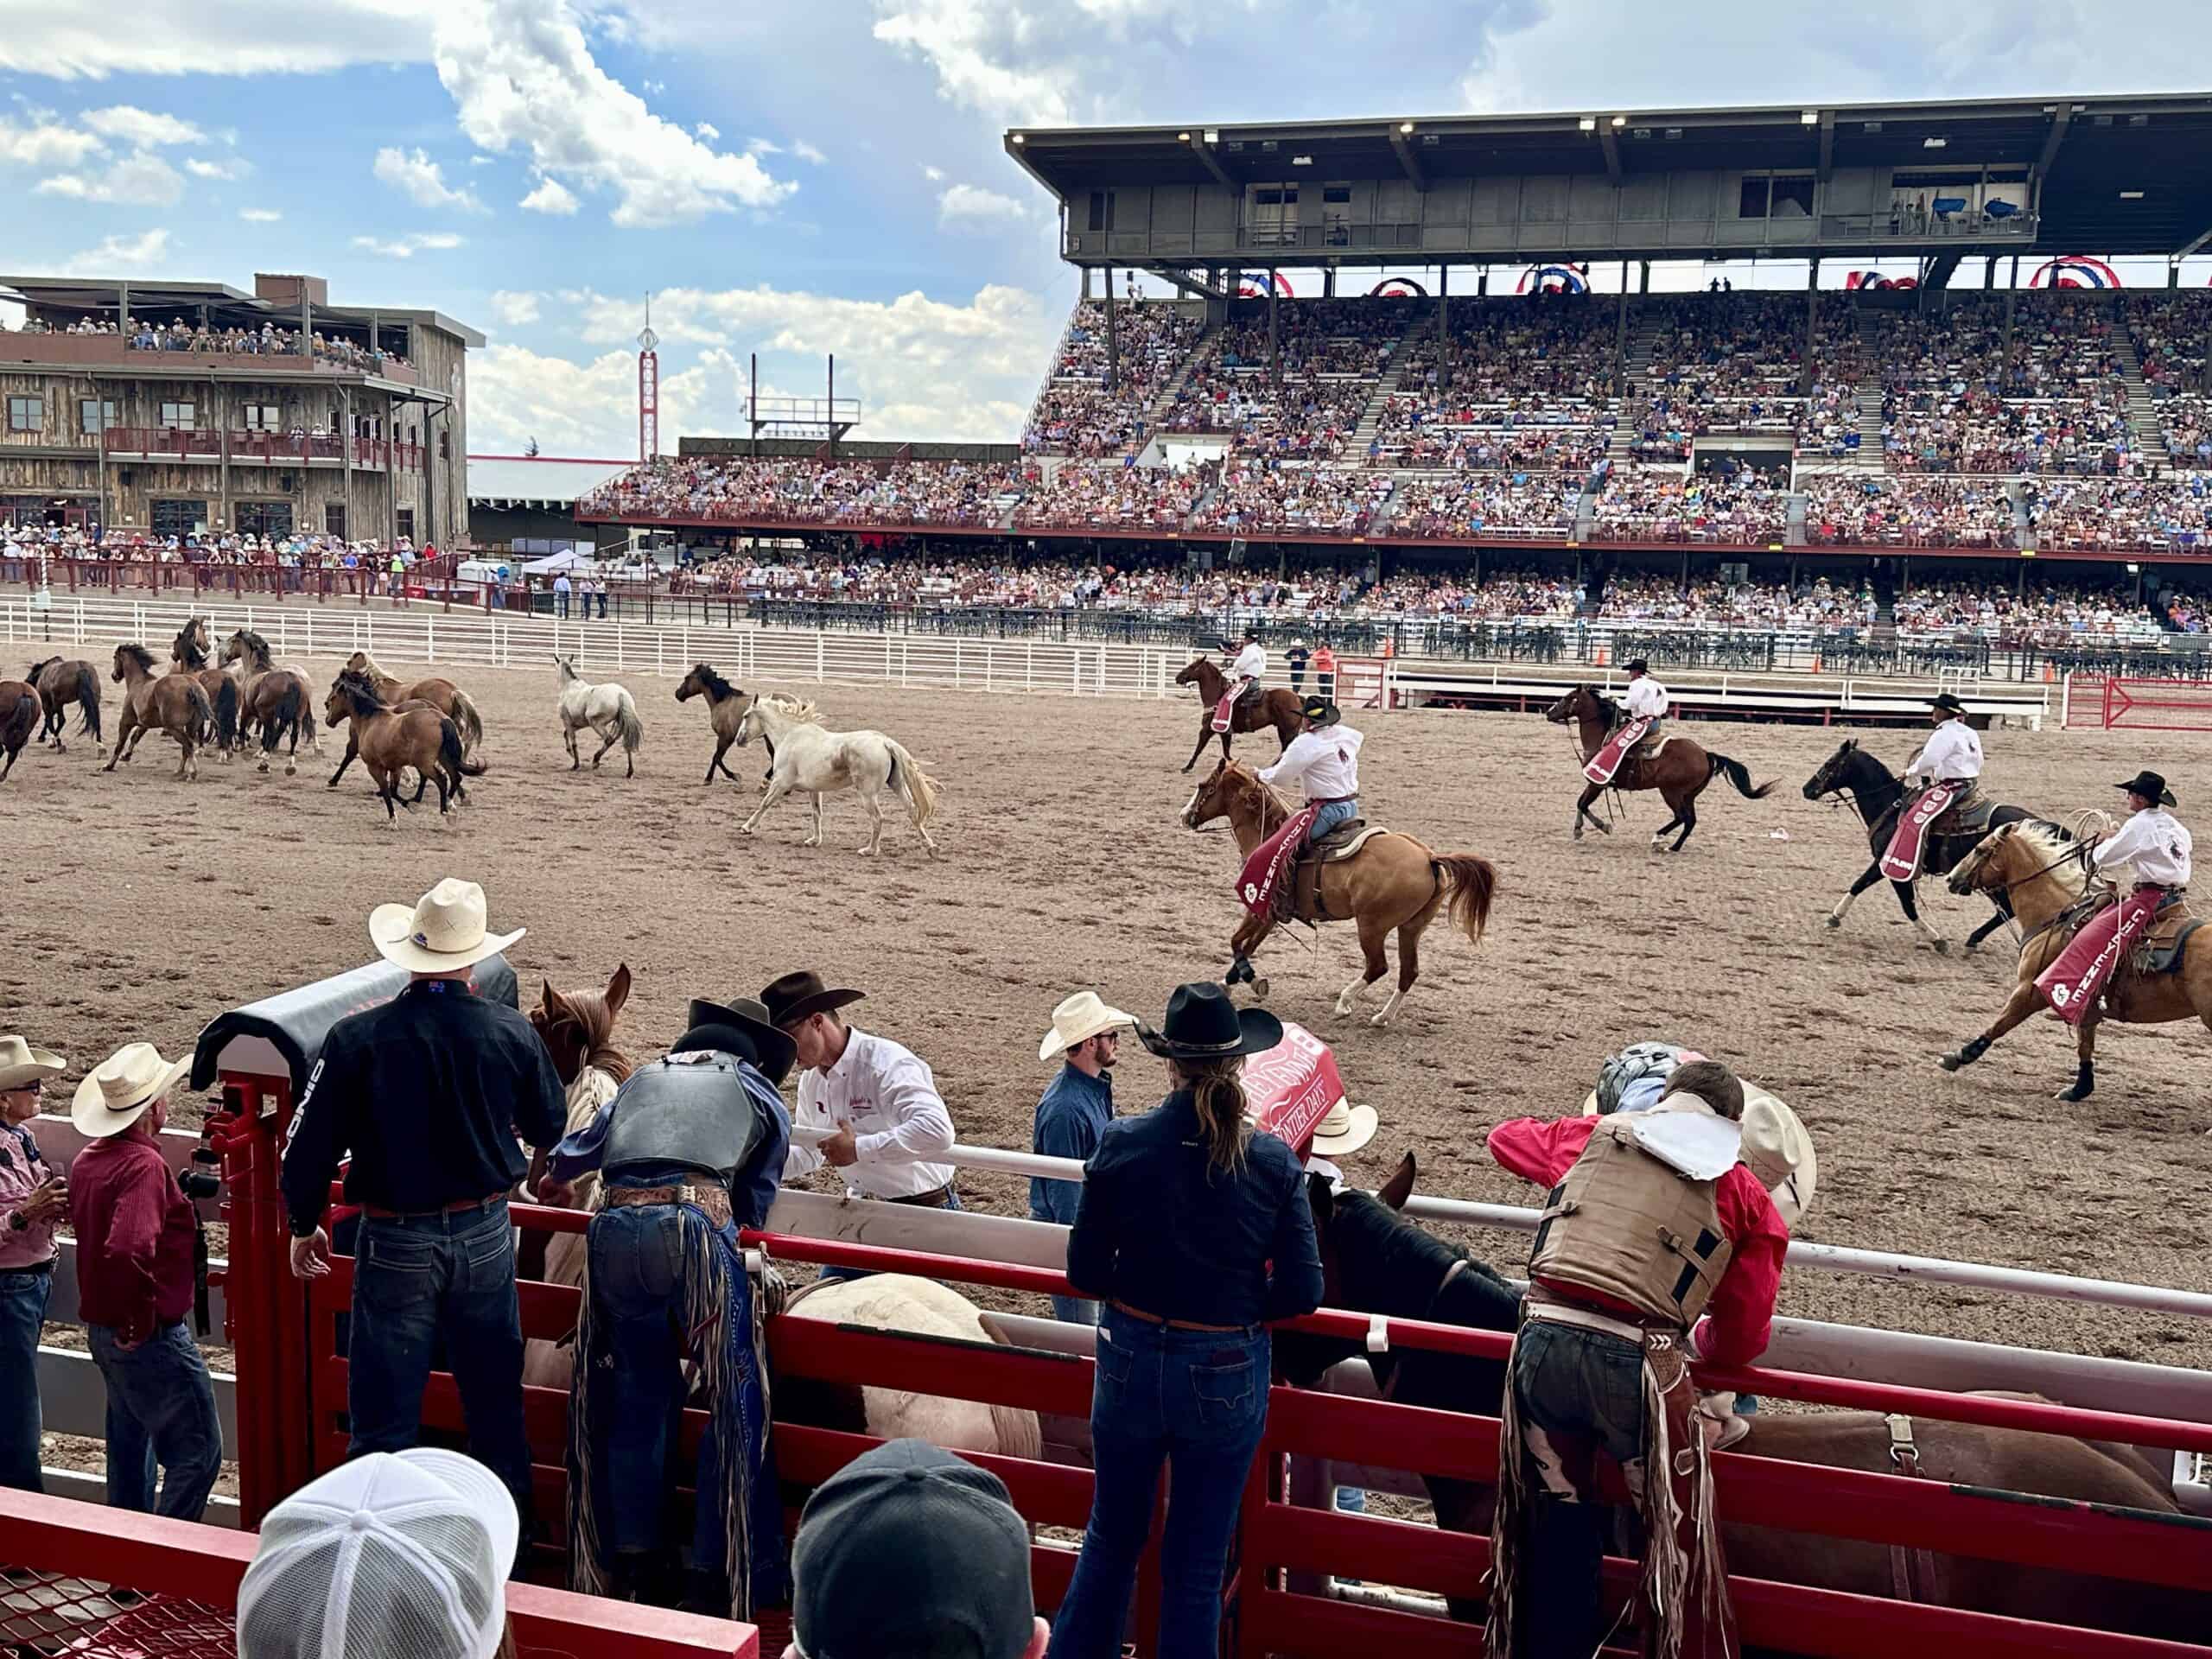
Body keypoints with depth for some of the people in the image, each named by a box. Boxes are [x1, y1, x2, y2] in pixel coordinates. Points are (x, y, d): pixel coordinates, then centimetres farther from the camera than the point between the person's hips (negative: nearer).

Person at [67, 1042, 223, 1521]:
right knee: (197, 1451, -1)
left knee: (130, 1446, 22)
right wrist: (144, 1319, -23)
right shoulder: (144, 1164, -24)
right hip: (152, 1337, -10)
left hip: (103, 1331, 10)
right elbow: (127, 1250, -36)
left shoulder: (86, 1161, 6)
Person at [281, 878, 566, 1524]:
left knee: (385, 1416, 9)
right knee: (495, 1402, 18)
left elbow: (310, 1146, -7)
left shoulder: (356, 1038, -14)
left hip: (395, 1245, -2)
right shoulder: (511, 1033, -9)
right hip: (485, 1235, 2)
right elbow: (550, 1130, 5)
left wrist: (305, 1225, 10)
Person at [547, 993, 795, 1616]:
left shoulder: (642, 1080, 32)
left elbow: (573, 1152, 44)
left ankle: (632, 1558, 26)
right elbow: (756, 1203, 32)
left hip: (615, 1227, 4)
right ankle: (716, 1571, 9)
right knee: (733, 1400, 6)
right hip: (697, 1223, -4)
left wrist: (556, 1181, 66)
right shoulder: (763, 1094, 25)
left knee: (638, 1397, 17)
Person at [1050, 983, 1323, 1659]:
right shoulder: (1274, 1162, -13)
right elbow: (1302, 1292, -11)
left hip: (1131, 1361, 1)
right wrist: (1236, 1298, 6)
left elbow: (1085, 1272, -7)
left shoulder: (1120, 1144, -12)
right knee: (1197, 1565, 14)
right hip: (1227, 1376, -1)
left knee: (1112, 1536, 23)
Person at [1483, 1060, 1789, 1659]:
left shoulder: (1590, 1137, 17)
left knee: (1557, 1528, 21)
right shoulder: (1744, 1194, 12)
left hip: (1543, 1342, 3)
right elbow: (1744, 1339, 12)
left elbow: (1505, 1136, 37)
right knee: (1679, 1547, 13)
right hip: (1636, 1362, -3)